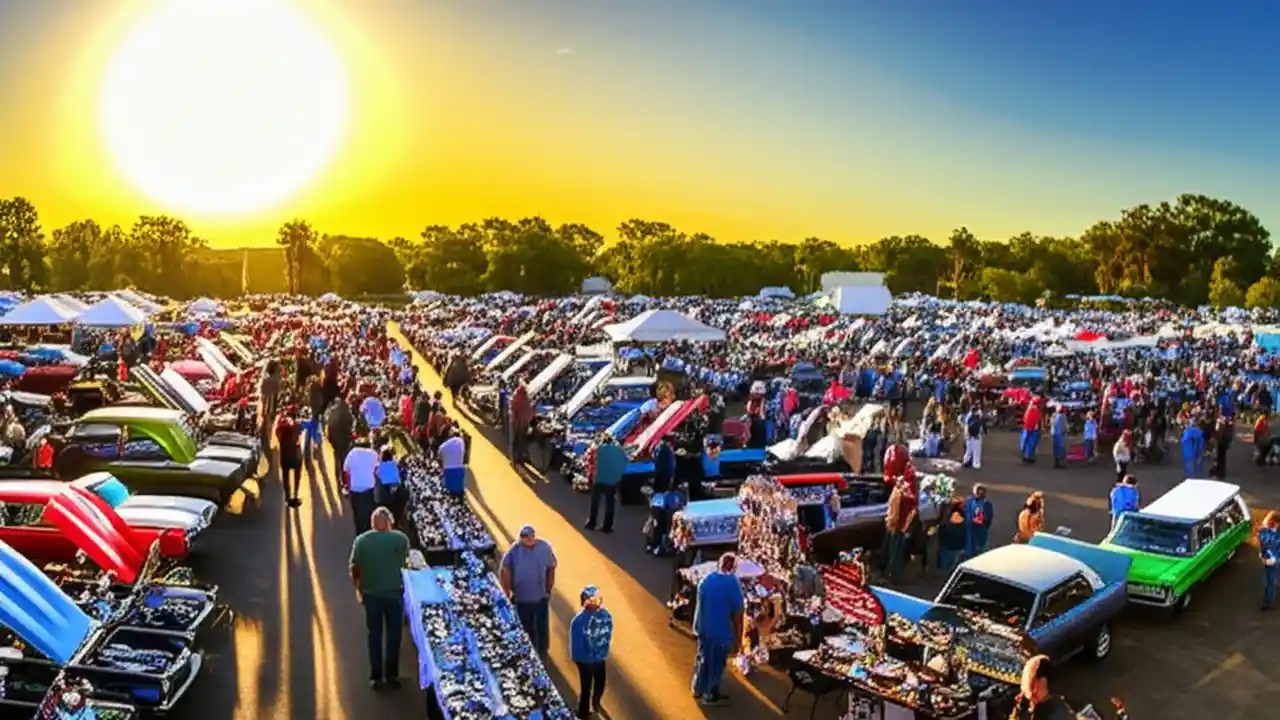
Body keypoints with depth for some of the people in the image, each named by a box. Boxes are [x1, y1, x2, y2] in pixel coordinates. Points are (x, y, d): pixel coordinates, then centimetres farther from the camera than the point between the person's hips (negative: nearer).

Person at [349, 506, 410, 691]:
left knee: (374, 635, 14)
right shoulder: (400, 539, -9)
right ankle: (391, 675, 16)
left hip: (370, 593, 1)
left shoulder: (361, 540, -6)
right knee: (393, 634, 12)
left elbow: (354, 570, -4)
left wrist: (359, 590, 10)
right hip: (394, 593, -1)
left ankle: (376, 677, 16)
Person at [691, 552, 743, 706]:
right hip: (721, 630, -5)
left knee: (703, 658, 21)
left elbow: (700, 604, 5)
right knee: (717, 662, 11)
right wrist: (738, 637, -7)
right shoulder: (733, 583, -18)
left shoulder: (706, 579, -3)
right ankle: (710, 695, 23)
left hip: (703, 627, 5)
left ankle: (698, 689, 35)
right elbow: (737, 612, -16)